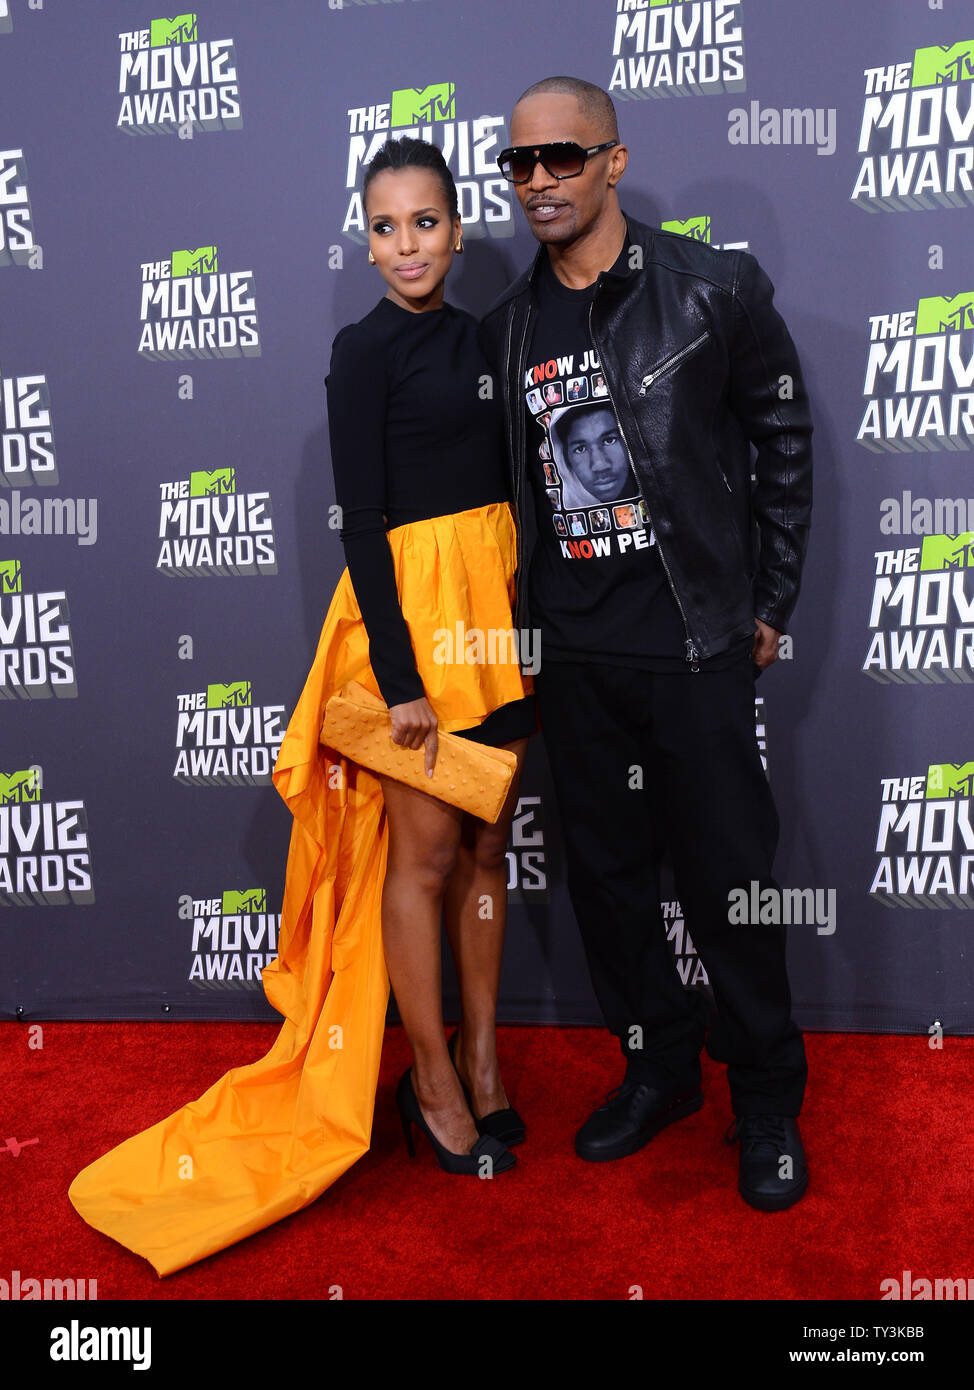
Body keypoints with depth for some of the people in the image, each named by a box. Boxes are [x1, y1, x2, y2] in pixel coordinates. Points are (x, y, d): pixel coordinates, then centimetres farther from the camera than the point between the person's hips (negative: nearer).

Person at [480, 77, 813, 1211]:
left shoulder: (715, 289, -2)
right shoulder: (505, 328, 8)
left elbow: (782, 442, 3)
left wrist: (770, 604, 2)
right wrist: (523, 626, 11)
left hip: (693, 643, -4)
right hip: (570, 654, 4)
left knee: (727, 874, 3)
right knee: (605, 871, 12)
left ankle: (766, 1099, 24)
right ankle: (658, 1068, 33)